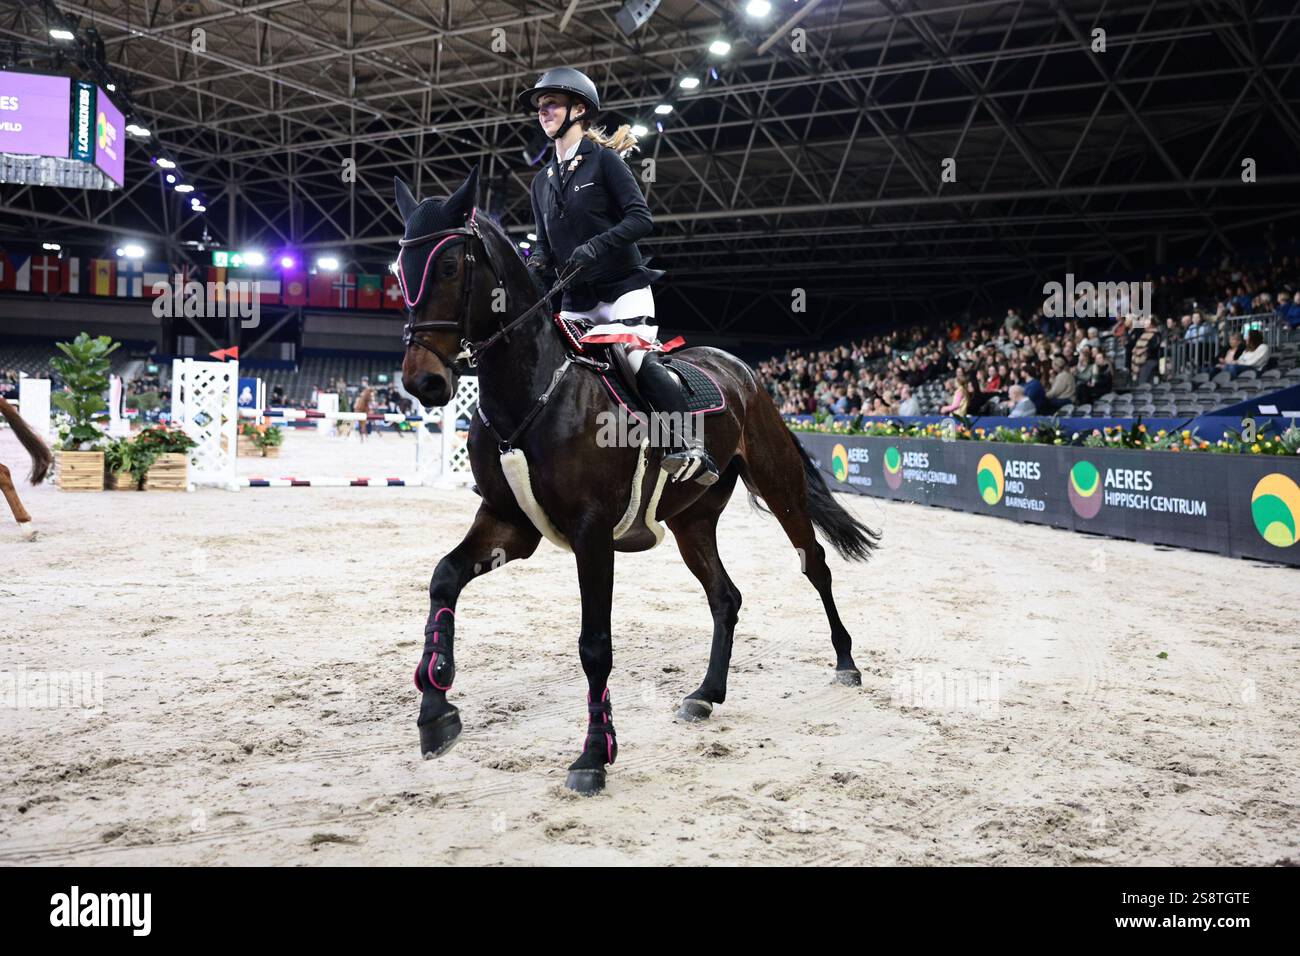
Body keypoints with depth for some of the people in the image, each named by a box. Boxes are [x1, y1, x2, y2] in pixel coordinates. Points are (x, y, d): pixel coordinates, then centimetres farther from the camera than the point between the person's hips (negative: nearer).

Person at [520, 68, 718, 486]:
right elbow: (545, 240, 18)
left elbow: (640, 218, -12)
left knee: (639, 358, -24)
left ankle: (690, 447, -20)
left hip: (623, 289, -7)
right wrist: (536, 263, -5)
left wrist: (595, 245, -25)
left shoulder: (603, 159, -3)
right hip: (576, 299, 7)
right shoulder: (542, 179, 15)